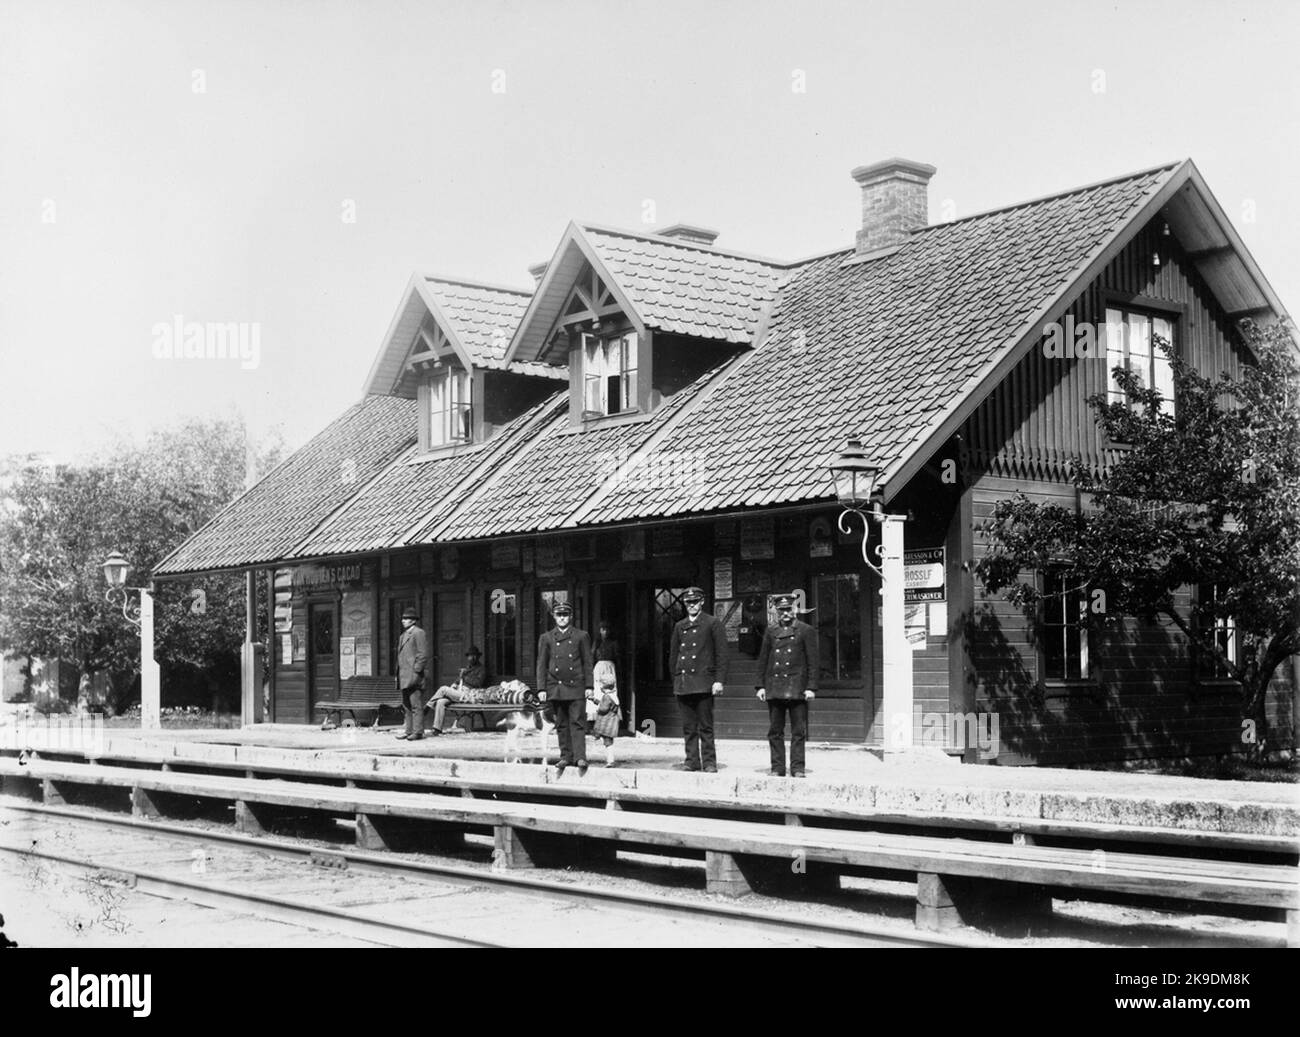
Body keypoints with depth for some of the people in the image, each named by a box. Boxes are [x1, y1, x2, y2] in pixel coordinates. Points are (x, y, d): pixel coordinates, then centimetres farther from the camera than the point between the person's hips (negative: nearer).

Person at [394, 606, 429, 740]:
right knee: (406, 705, 11)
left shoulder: (418, 633, -5)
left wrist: (416, 670, -15)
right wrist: (399, 674, 18)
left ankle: (418, 731, -11)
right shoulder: (403, 635, 22)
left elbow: (423, 654, -11)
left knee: (416, 705, -10)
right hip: (404, 677, 9)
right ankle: (409, 730, 15)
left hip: (413, 676, -9)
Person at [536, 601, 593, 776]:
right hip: (555, 688, 2)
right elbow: (541, 665, 8)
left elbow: (587, 663, 7)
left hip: (576, 687, -2)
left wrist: (589, 686, 0)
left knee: (577, 722, -8)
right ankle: (565, 756, 13)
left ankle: (580, 758, -12)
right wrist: (541, 688, 0)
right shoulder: (546, 638, 9)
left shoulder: (581, 636, 6)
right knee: (561, 724, 6)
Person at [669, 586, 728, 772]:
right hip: (683, 684, 5)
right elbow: (673, 654, 21)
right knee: (688, 727, 6)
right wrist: (675, 679, 14)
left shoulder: (712, 623, 2)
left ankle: (709, 762, 1)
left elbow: (721, 654, -2)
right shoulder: (679, 626, 16)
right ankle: (692, 760, 12)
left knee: (705, 727, -3)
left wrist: (719, 680, -9)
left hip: (703, 682, -5)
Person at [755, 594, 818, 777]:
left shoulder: (806, 631, 4)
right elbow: (762, 660, 14)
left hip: (797, 688, -3)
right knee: (775, 731, 4)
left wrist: (811, 687, -6)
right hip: (774, 689, 3)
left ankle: (797, 768, 4)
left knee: (798, 731, -1)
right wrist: (761, 686, 6)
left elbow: (812, 662, 1)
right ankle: (777, 767, 10)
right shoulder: (770, 632, 13)